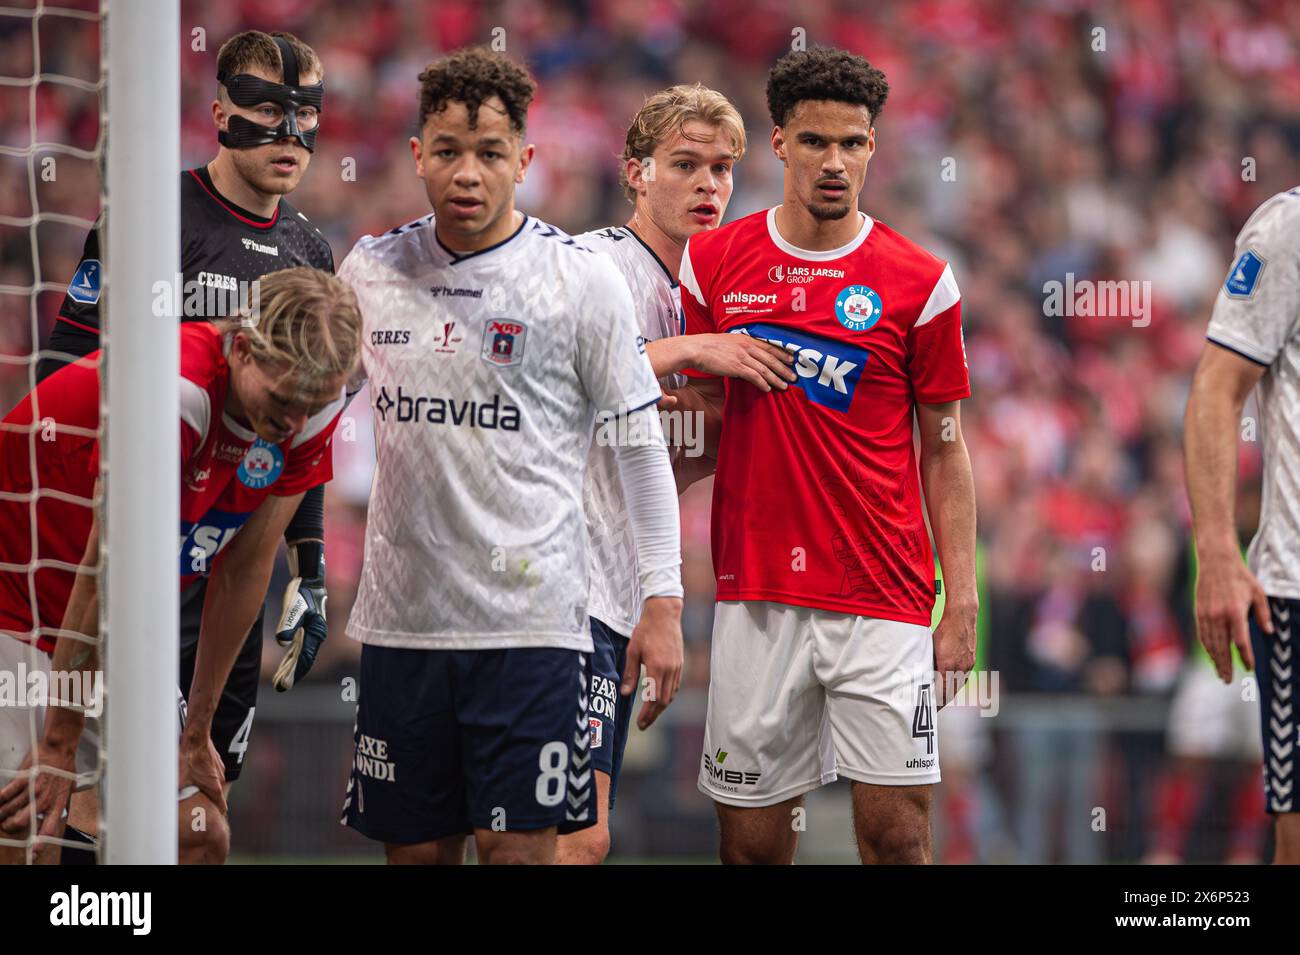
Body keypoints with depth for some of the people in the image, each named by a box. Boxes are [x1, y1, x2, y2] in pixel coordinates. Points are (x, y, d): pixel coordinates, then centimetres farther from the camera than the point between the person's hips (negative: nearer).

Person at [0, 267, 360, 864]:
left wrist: (198, 732, 4)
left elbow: (244, 569, 0)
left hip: (121, 635, 8)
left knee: (199, 834, 2)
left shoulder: (310, 412, -10)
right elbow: (106, 575, -27)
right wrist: (59, 746, -21)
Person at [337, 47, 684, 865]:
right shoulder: (372, 270, 7)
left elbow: (642, 444, 0)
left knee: (520, 846, -8)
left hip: (531, 621, -4)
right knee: (415, 846, 7)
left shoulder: (583, 281, -3)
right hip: (400, 615, 4)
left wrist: (663, 599, -5)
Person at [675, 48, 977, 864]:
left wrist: (961, 601, -2)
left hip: (883, 603, -2)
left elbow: (944, 449, 4)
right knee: (752, 840, 4)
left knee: (896, 834, -6)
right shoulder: (714, 263, 6)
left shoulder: (920, 282, 0)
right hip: (755, 599, 2)